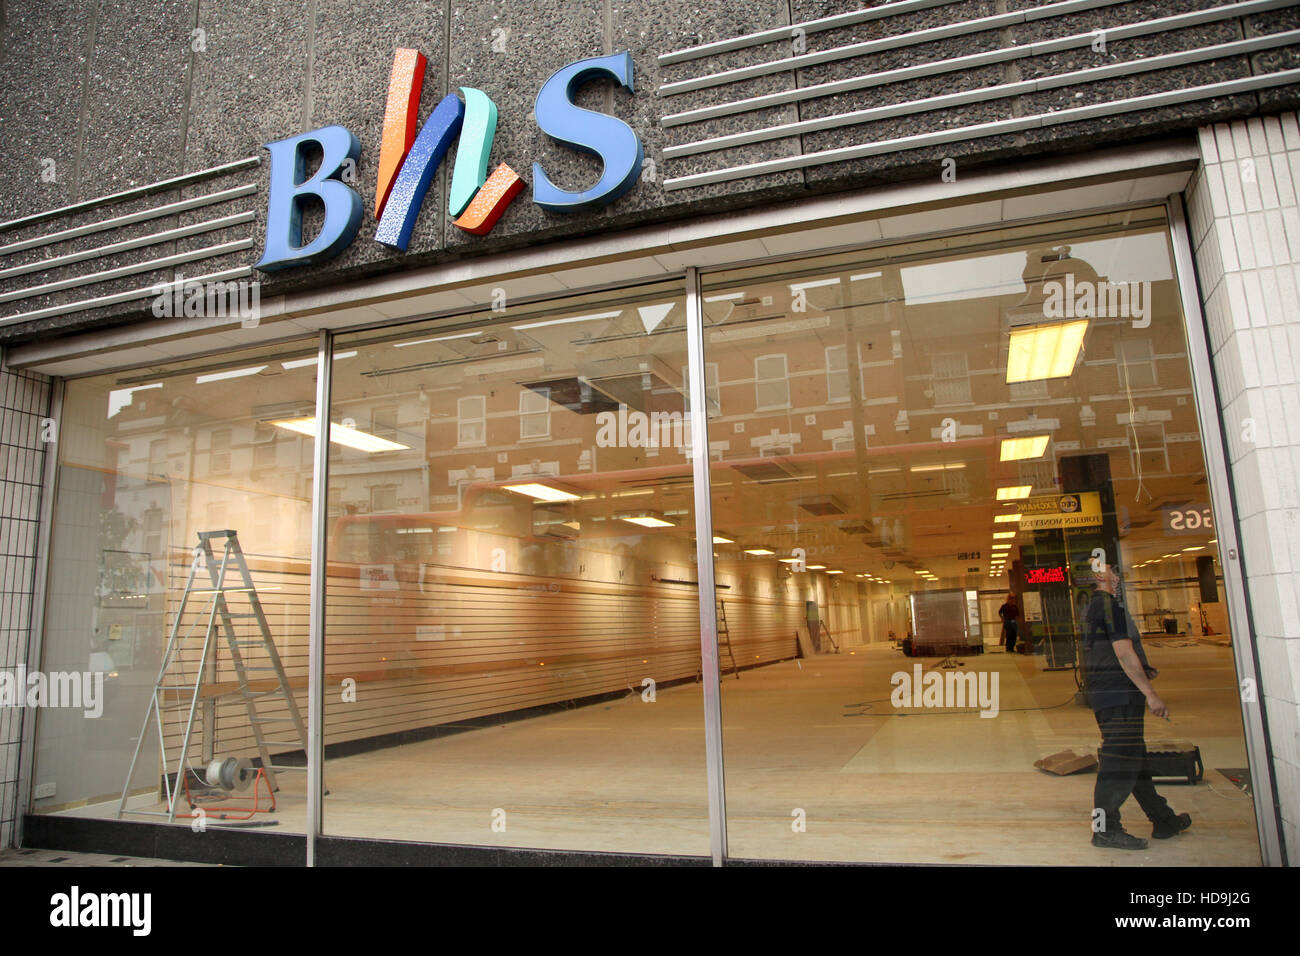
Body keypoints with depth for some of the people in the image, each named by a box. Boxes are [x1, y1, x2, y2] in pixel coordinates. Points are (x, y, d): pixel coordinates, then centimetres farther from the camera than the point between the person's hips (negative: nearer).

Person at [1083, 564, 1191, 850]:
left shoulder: (1094, 605, 17)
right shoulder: (1108, 604, -15)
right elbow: (1124, 653, -20)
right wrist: (1150, 693, -17)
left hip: (1109, 694, 11)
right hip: (1119, 696, -11)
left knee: (1134, 757, 17)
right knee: (1120, 760, -7)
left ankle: (1163, 820, 29)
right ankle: (1104, 828, -2)